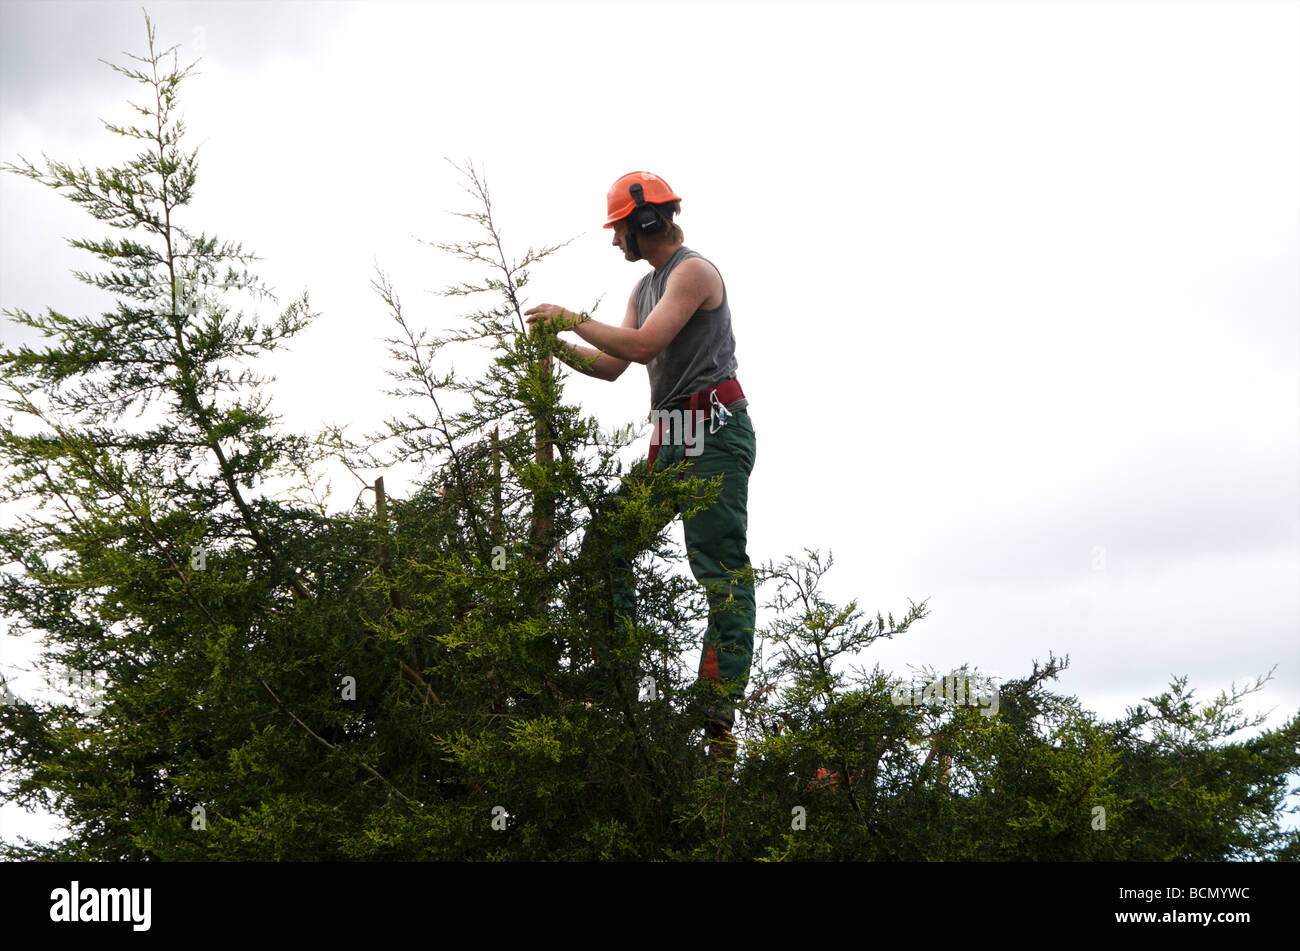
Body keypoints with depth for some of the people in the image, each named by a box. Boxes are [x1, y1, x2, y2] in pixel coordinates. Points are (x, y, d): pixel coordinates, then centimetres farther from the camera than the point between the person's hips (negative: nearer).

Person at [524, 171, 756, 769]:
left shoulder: (693, 271, -8)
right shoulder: (646, 286, 22)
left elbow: (643, 344, -20)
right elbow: (612, 366, 22)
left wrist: (575, 320, -10)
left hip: (714, 432, -10)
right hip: (671, 437, 10)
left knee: (722, 570, -11)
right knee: (605, 544, 5)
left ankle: (718, 714, -14)